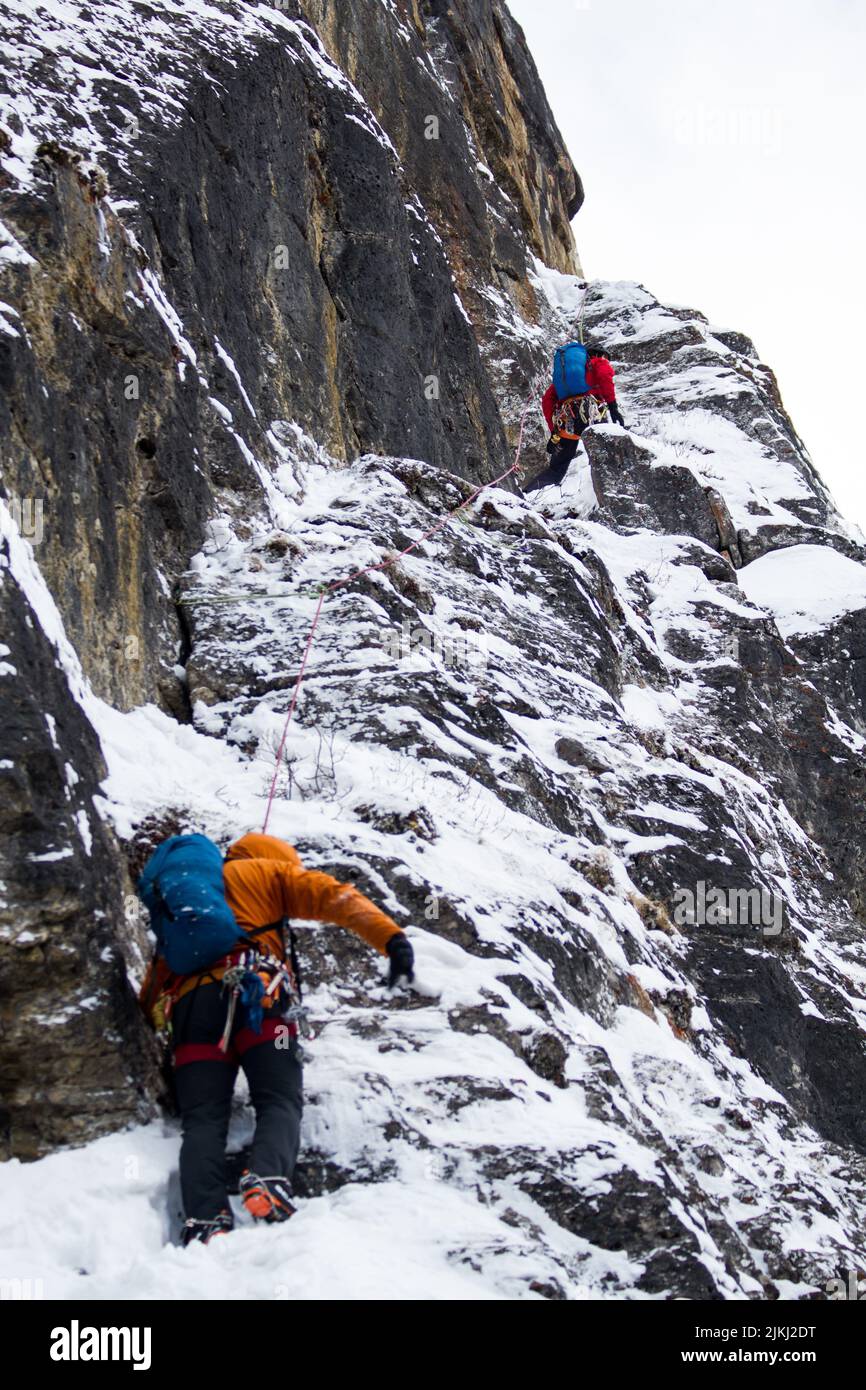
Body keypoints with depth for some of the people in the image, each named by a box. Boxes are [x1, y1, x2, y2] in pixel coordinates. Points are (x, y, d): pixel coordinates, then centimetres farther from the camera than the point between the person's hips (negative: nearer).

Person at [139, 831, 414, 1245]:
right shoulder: (269, 872, 23)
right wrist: (391, 938, -4)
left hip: (191, 1003, 4)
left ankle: (205, 1219, -28)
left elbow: (159, 968, 33)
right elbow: (333, 896, 6)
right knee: (279, 1102, -8)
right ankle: (267, 1181, -37)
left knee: (203, 1119, -5)